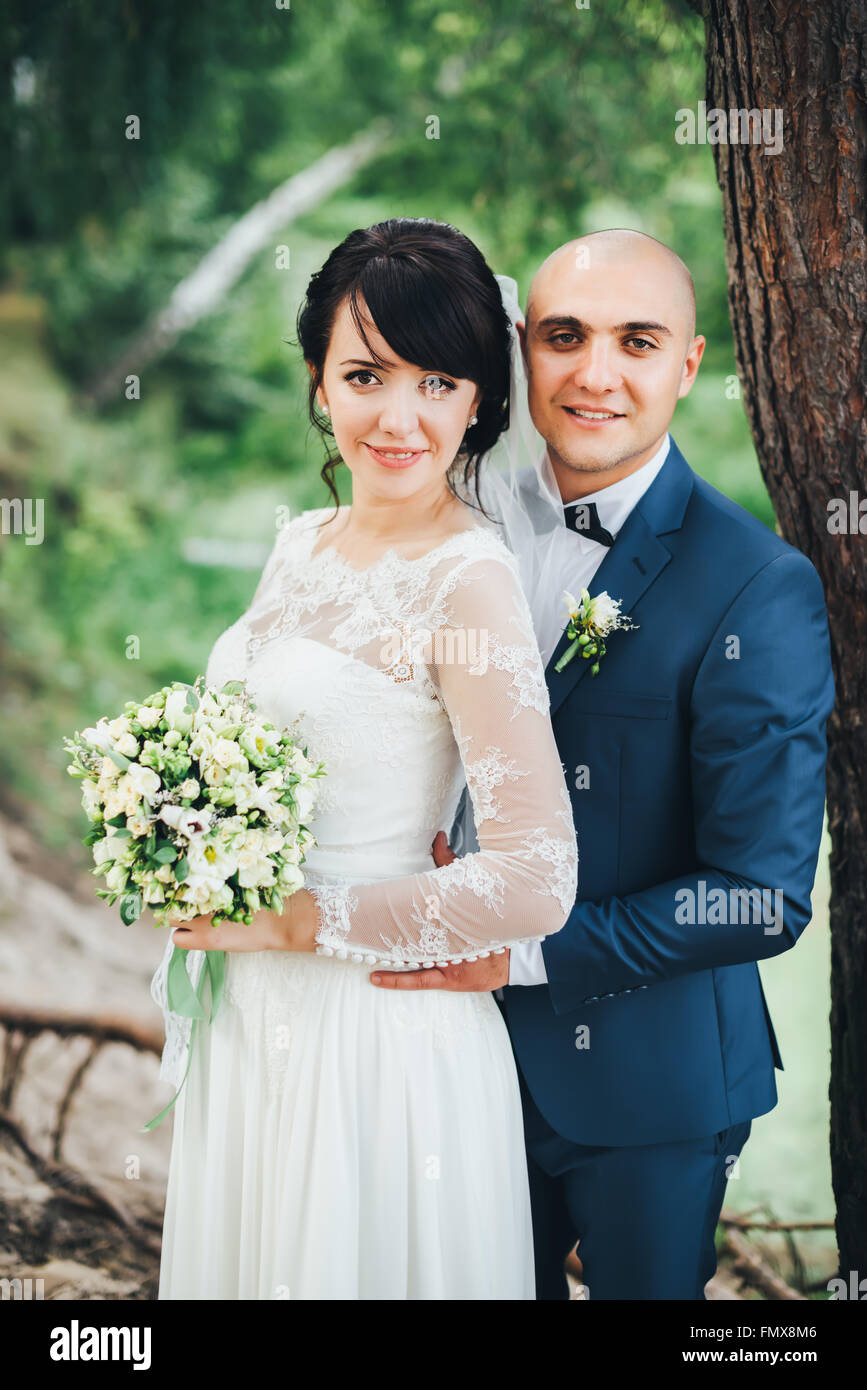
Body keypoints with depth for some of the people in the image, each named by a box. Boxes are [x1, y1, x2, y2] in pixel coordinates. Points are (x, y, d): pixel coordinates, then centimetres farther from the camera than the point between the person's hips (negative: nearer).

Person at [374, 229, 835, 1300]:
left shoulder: (759, 588, -19)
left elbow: (764, 898, -21)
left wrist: (520, 951, -23)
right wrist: (418, 837, -9)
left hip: (650, 1084, -5)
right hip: (478, 1050, 5)